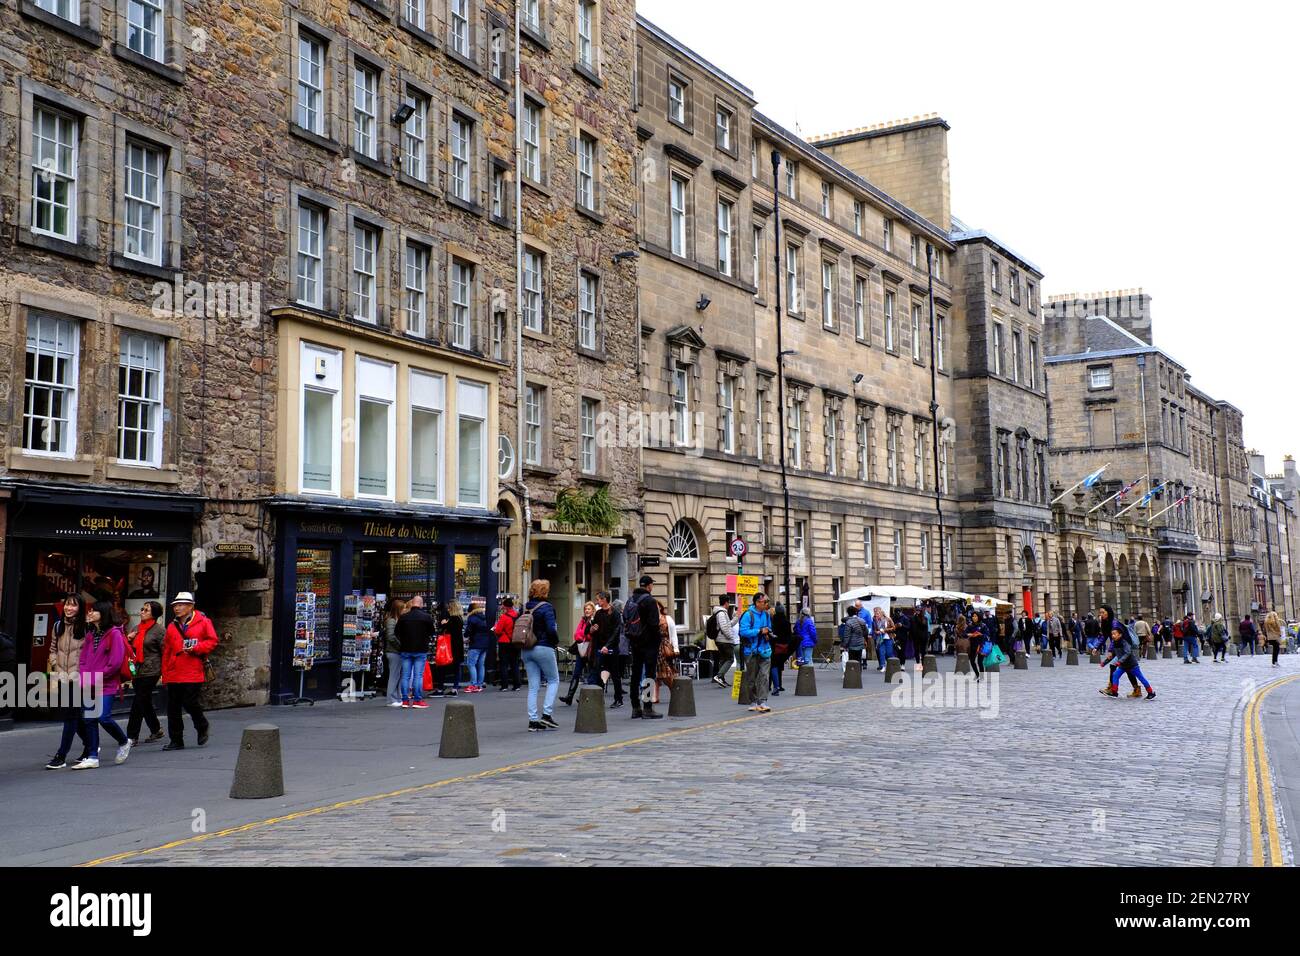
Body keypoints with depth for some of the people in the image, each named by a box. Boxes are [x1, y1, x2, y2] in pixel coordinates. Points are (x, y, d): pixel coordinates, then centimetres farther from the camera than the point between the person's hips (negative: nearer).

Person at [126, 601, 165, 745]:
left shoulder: (159, 630, -7)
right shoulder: (137, 629, 15)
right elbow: (132, 650, 24)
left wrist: (163, 673, -12)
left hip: (151, 671, -7)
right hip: (137, 671, 7)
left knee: (138, 702, -8)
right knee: (145, 703, 13)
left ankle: (132, 736, -5)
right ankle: (156, 730, 28)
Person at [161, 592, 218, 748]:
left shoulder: (203, 622, 0)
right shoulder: (172, 626, 13)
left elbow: (212, 641, -1)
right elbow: (166, 652, 14)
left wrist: (195, 648, -14)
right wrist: (165, 675, 11)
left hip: (193, 673, -5)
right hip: (174, 675, 5)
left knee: (190, 703, -9)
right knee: (173, 708, 5)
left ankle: (202, 728, 20)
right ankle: (176, 740, 15)